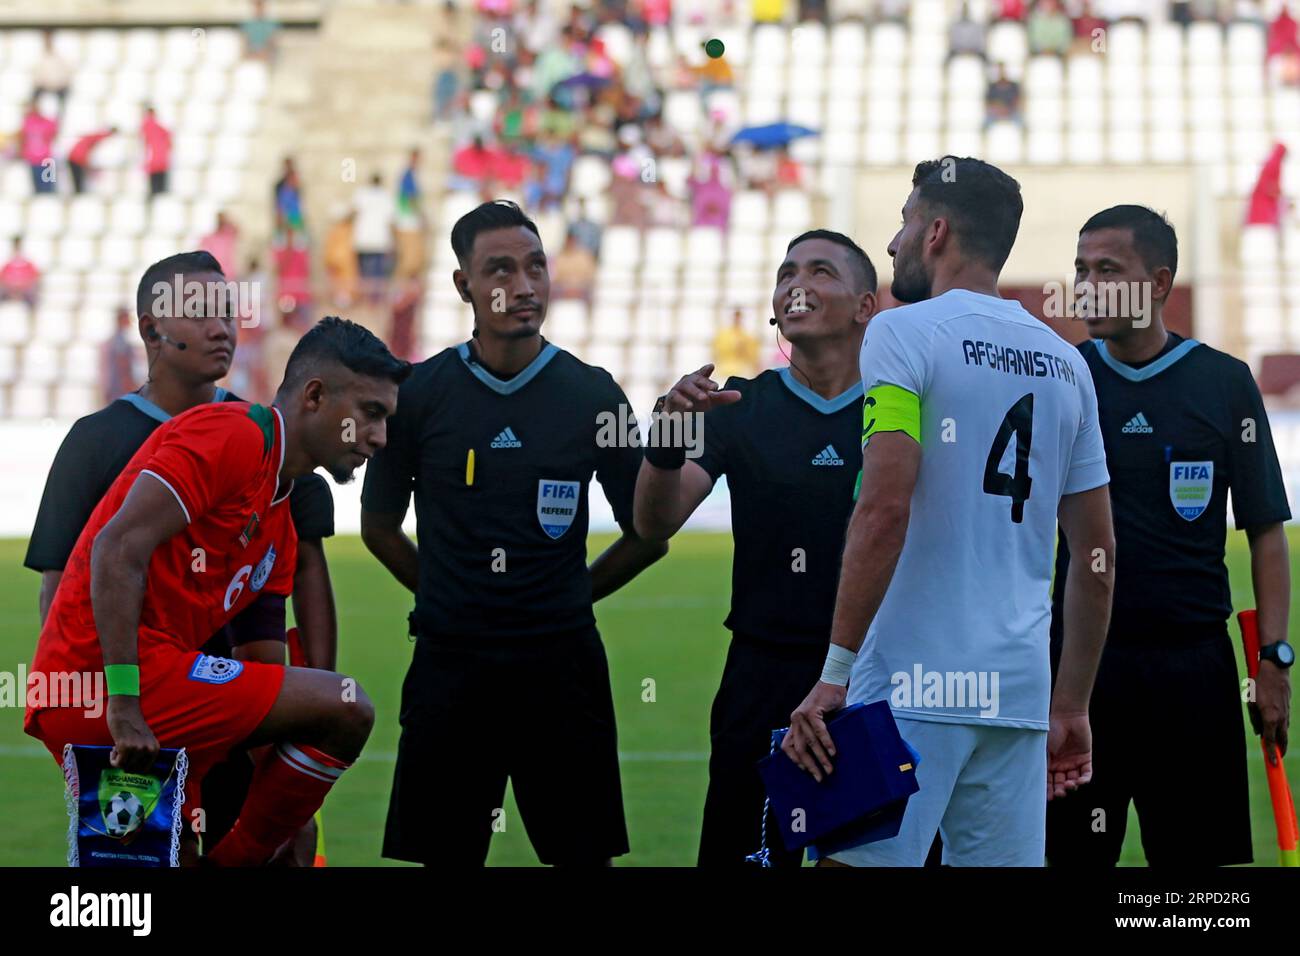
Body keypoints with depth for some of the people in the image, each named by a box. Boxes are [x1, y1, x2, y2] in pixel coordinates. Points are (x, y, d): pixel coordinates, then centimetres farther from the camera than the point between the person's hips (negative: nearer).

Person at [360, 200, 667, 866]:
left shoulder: (592, 395, 1)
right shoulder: (418, 393, 1)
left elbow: (648, 535, 9)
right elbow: (379, 527, 12)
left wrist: (567, 599, 9)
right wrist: (451, 597, 9)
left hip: (561, 662, 0)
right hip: (449, 662, 0)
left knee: (585, 853, 1)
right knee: (444, 856, 4)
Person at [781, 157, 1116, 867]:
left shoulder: (903, 333, -3)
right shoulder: (1065, 364, 16)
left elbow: (885, 510, -15)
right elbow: (1098, 554, 17)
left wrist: (835, 674, -13)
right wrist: (1071, 707, 22)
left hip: (914, 683, -6)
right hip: (1020, 692, 6)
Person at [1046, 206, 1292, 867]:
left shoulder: (1224, 382, 2)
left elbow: (1265, 531, 3)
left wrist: (1273, 658, -3)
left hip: (1194, 663, -1)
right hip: (1079, 657, 1)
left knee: (1195, 855, 2)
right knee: (1074, 853, 3)